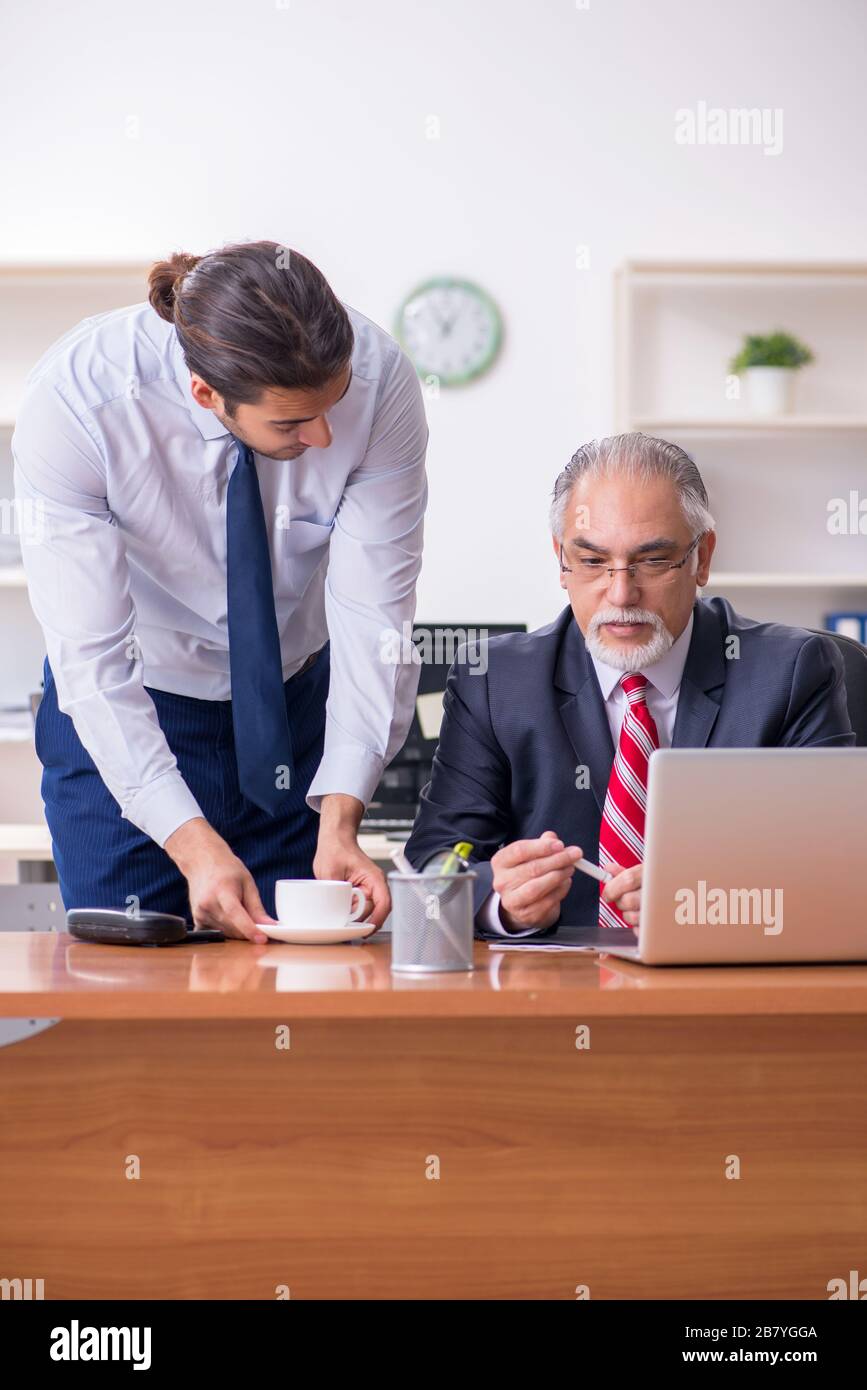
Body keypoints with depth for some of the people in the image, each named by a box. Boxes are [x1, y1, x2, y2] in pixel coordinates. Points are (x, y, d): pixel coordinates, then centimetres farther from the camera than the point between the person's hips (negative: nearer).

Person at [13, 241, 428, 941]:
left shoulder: (377, 377, -25)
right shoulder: (73, 401, -29)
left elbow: (375, 616, -22)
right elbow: (92, 657, -28)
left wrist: (339, 822, -31)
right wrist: (193, 844, -36)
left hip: (299, 706, 2)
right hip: (121, 723, -2)